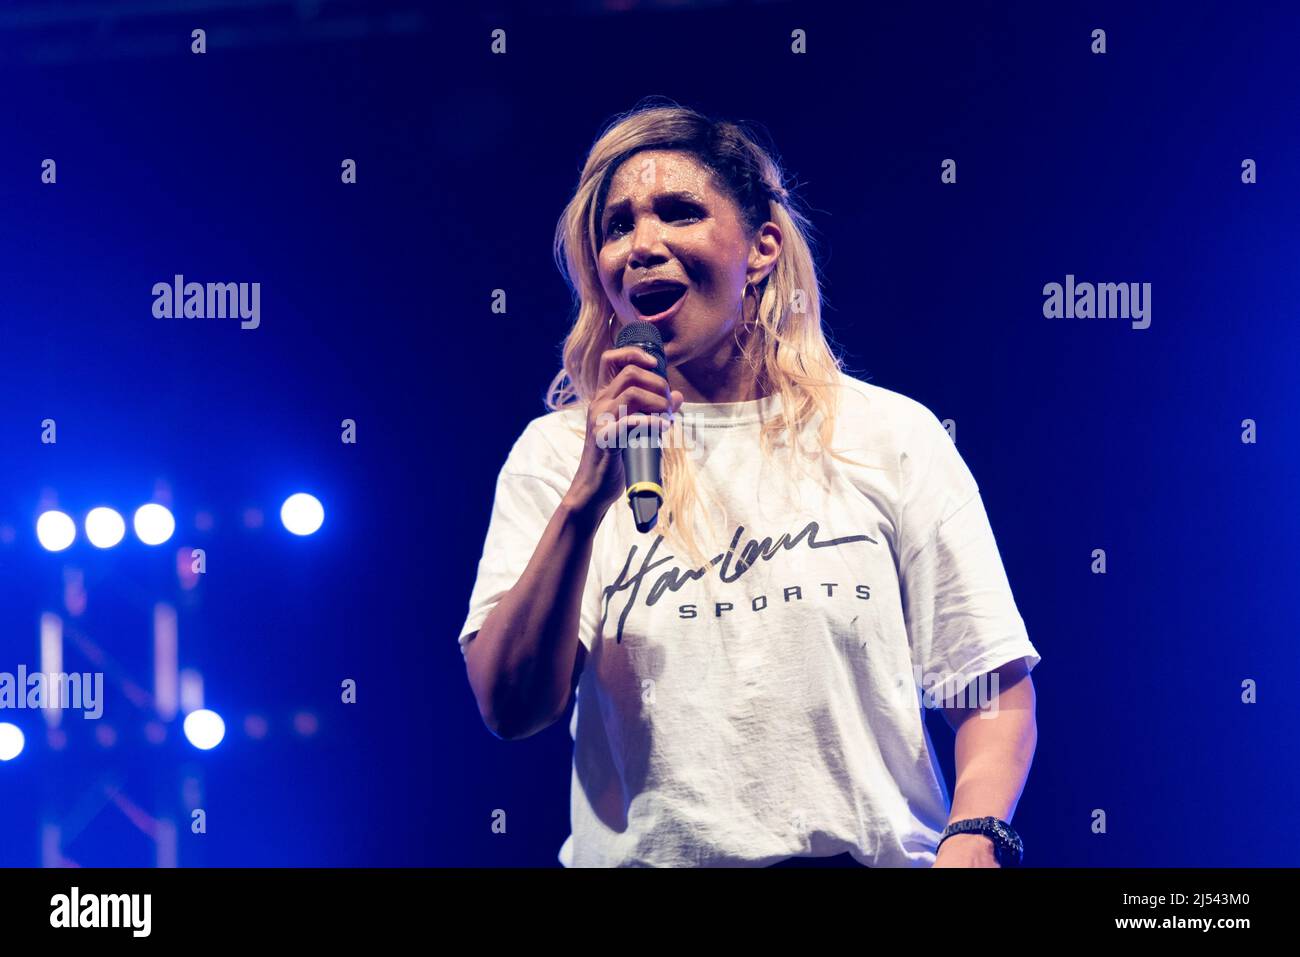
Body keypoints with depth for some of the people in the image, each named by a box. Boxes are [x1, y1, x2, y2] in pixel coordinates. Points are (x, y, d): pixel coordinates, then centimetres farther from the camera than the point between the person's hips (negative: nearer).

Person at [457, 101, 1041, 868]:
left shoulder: (893, 437, 8)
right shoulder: (558, 453, 9)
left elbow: (995, 691, 8)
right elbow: (511, 709, -1)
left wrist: (973, 841, -10)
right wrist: (587, 498, -11)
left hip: (871, 855, 0)